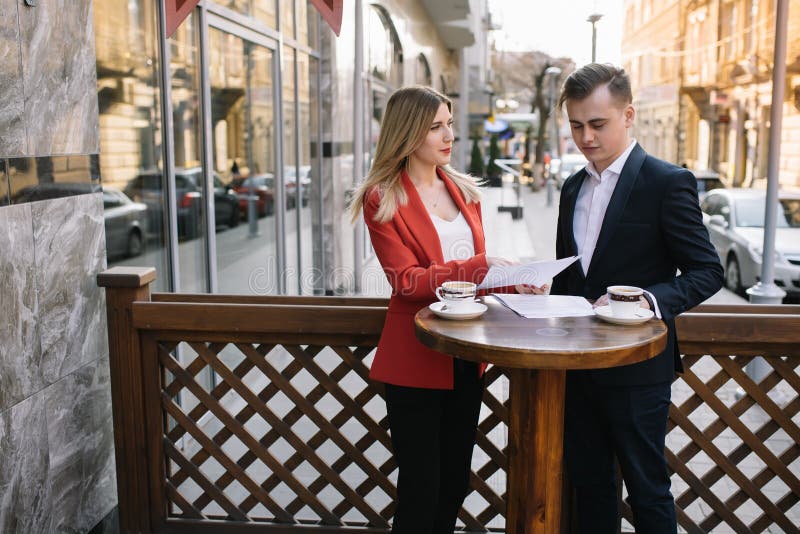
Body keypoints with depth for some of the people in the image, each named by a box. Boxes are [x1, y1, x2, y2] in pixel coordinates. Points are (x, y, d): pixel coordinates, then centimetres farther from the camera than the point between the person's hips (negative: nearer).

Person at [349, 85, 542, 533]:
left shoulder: (464, 190, 11)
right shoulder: (382, 199, -8)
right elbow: (406, 280, -16)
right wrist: (481, 266, -24)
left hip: (466, 357, 6)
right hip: (416, 361, -6)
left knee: (455, 483, 16)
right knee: (421, 489, 3)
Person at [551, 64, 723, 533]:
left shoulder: (667, 182, -10)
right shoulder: (574, 187, 11)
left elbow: (707, 271, -11)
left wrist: (650, 300, -27)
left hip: (636, 370, -6)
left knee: (648, 491, 8)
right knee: (590, 485, 18)